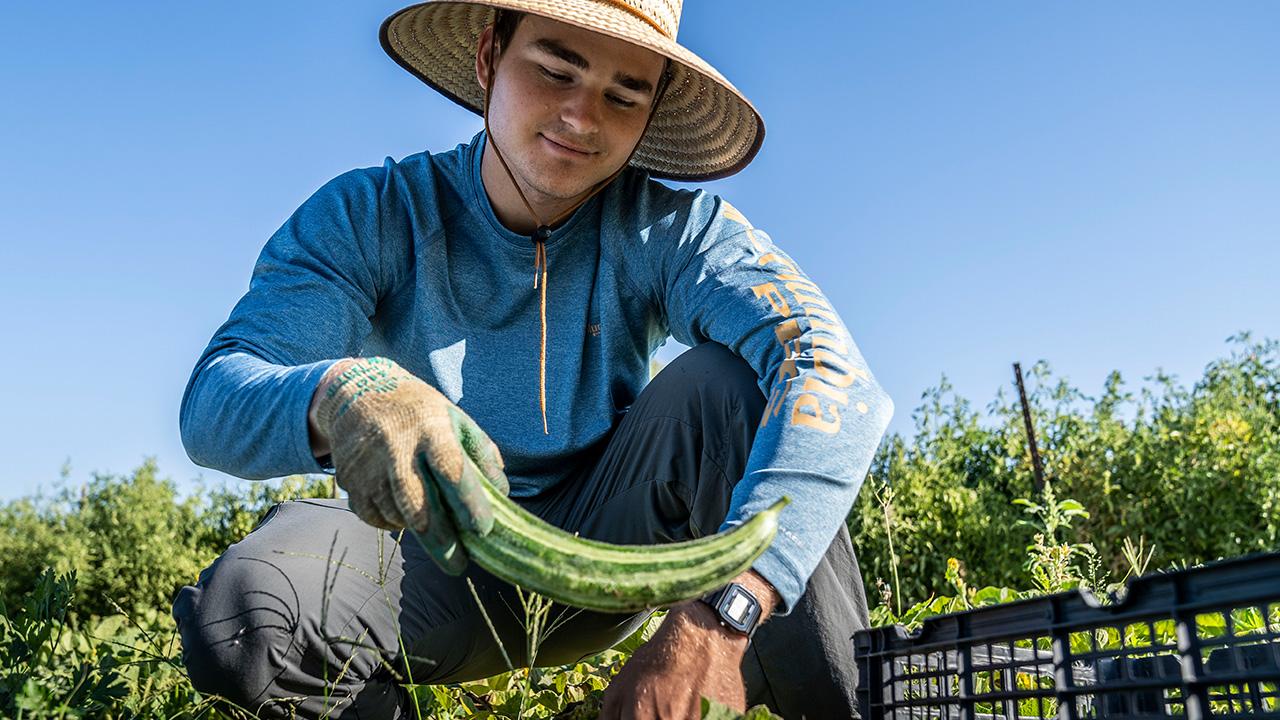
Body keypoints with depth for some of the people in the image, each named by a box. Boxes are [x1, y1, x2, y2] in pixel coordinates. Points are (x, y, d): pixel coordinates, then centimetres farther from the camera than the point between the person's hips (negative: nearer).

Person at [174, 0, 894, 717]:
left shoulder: (670, 230, -13)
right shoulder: (369, 218, -11)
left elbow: (834, 380, -30)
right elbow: (211, 404, -21)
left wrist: (722, 617, -46)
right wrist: (336, 396, -47)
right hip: (439, 554, 0)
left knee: (725, 379, -24)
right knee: (235, 616, -30)